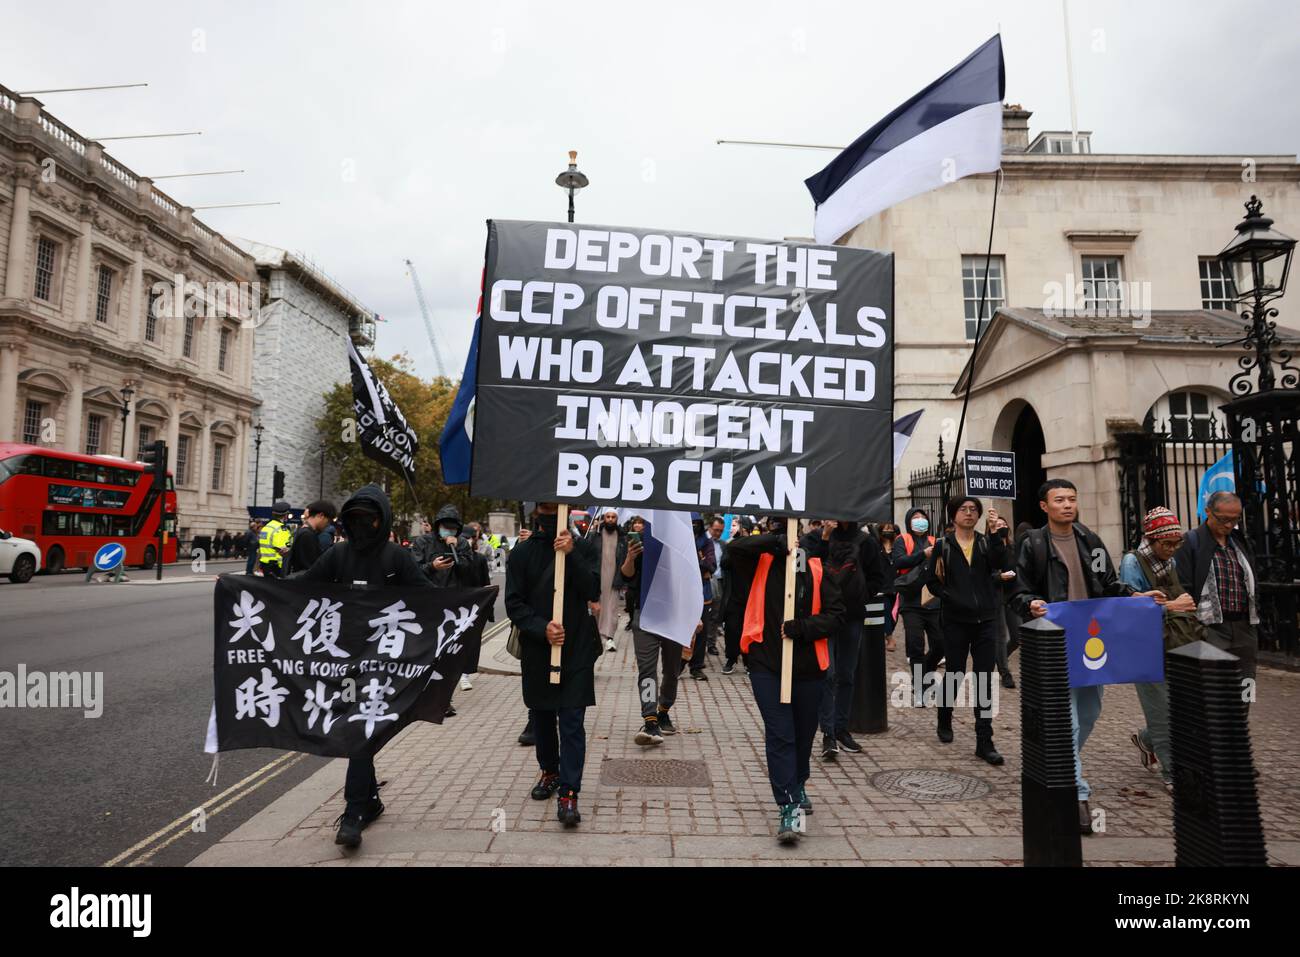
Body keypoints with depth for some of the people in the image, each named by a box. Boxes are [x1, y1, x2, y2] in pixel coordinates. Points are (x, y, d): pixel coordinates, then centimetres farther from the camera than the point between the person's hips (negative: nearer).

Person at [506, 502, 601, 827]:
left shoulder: (583, 549, -1)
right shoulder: (522, 552, 1)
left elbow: (594, 592, -13)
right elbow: (513, 603, -3)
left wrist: (571, 555, -23)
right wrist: (541, 628, -19)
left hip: (576, 650, -2)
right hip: (536, 650, 2)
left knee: (572, 722, -4)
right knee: (542, 718, 16)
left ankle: (568, 792, 0)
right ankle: (549, 771, 37)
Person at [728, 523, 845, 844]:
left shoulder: (816, 570, 0)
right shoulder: (763, 563, 1)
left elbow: (836, 614, -4)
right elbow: (735, 548, -17)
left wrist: (800, 627, -18)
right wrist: (778, 542, -19)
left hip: (808, 666, 2)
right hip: (766, 663, -2)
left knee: (803, 734, 19)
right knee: (779, 734, -7)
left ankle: (797, 787, 43)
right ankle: (790, 807, -2)